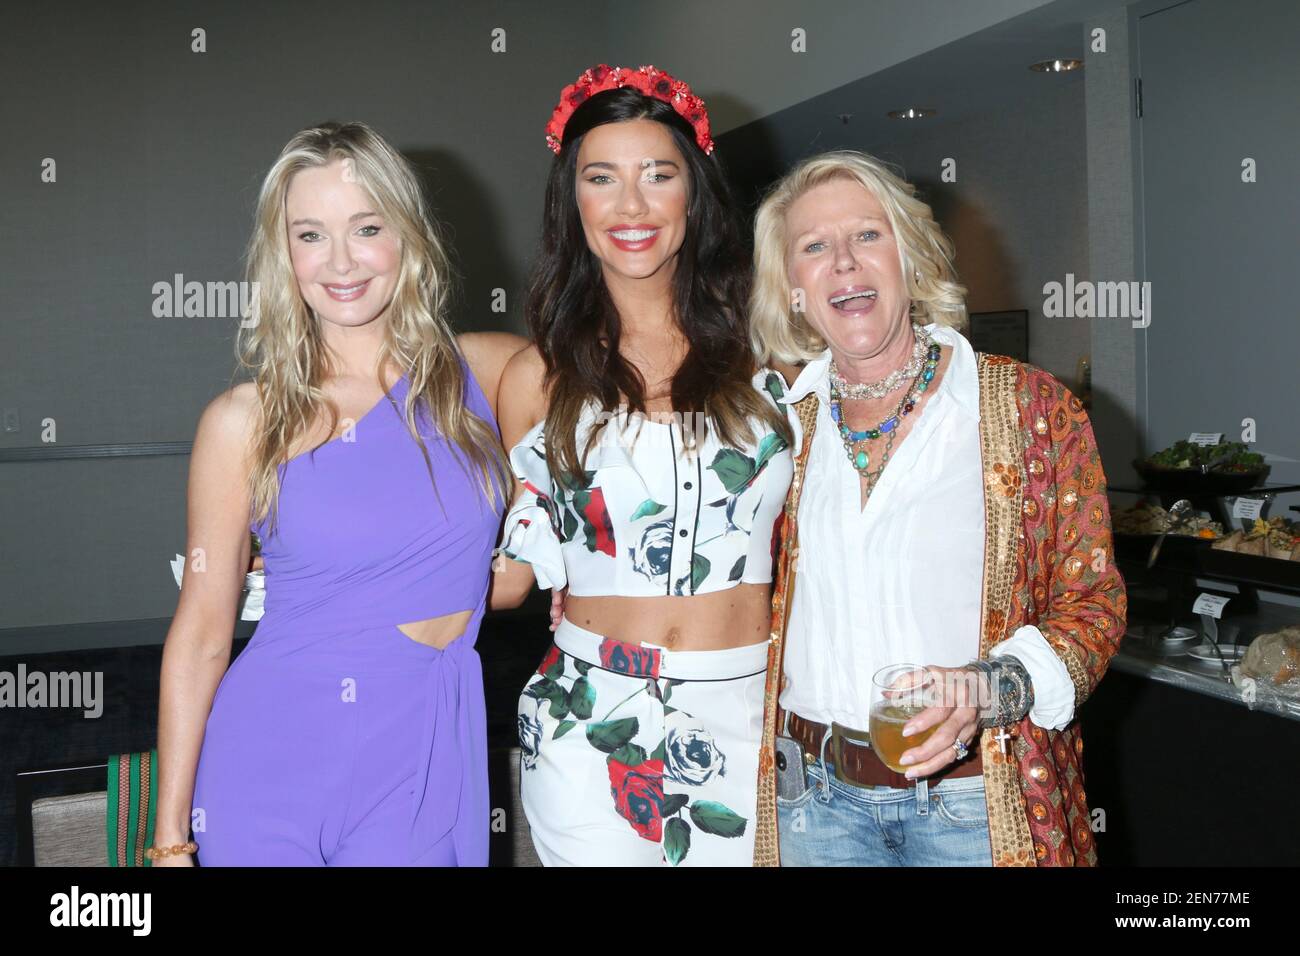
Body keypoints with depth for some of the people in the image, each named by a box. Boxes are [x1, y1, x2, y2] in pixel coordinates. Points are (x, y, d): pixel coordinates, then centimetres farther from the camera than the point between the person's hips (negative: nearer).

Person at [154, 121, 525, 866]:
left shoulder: (487, 373, -3)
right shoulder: (245, 421, -5)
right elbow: (202, 632, -1)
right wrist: (171, 836, 1)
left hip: (425, 760, 1)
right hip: (273, 758, 0)